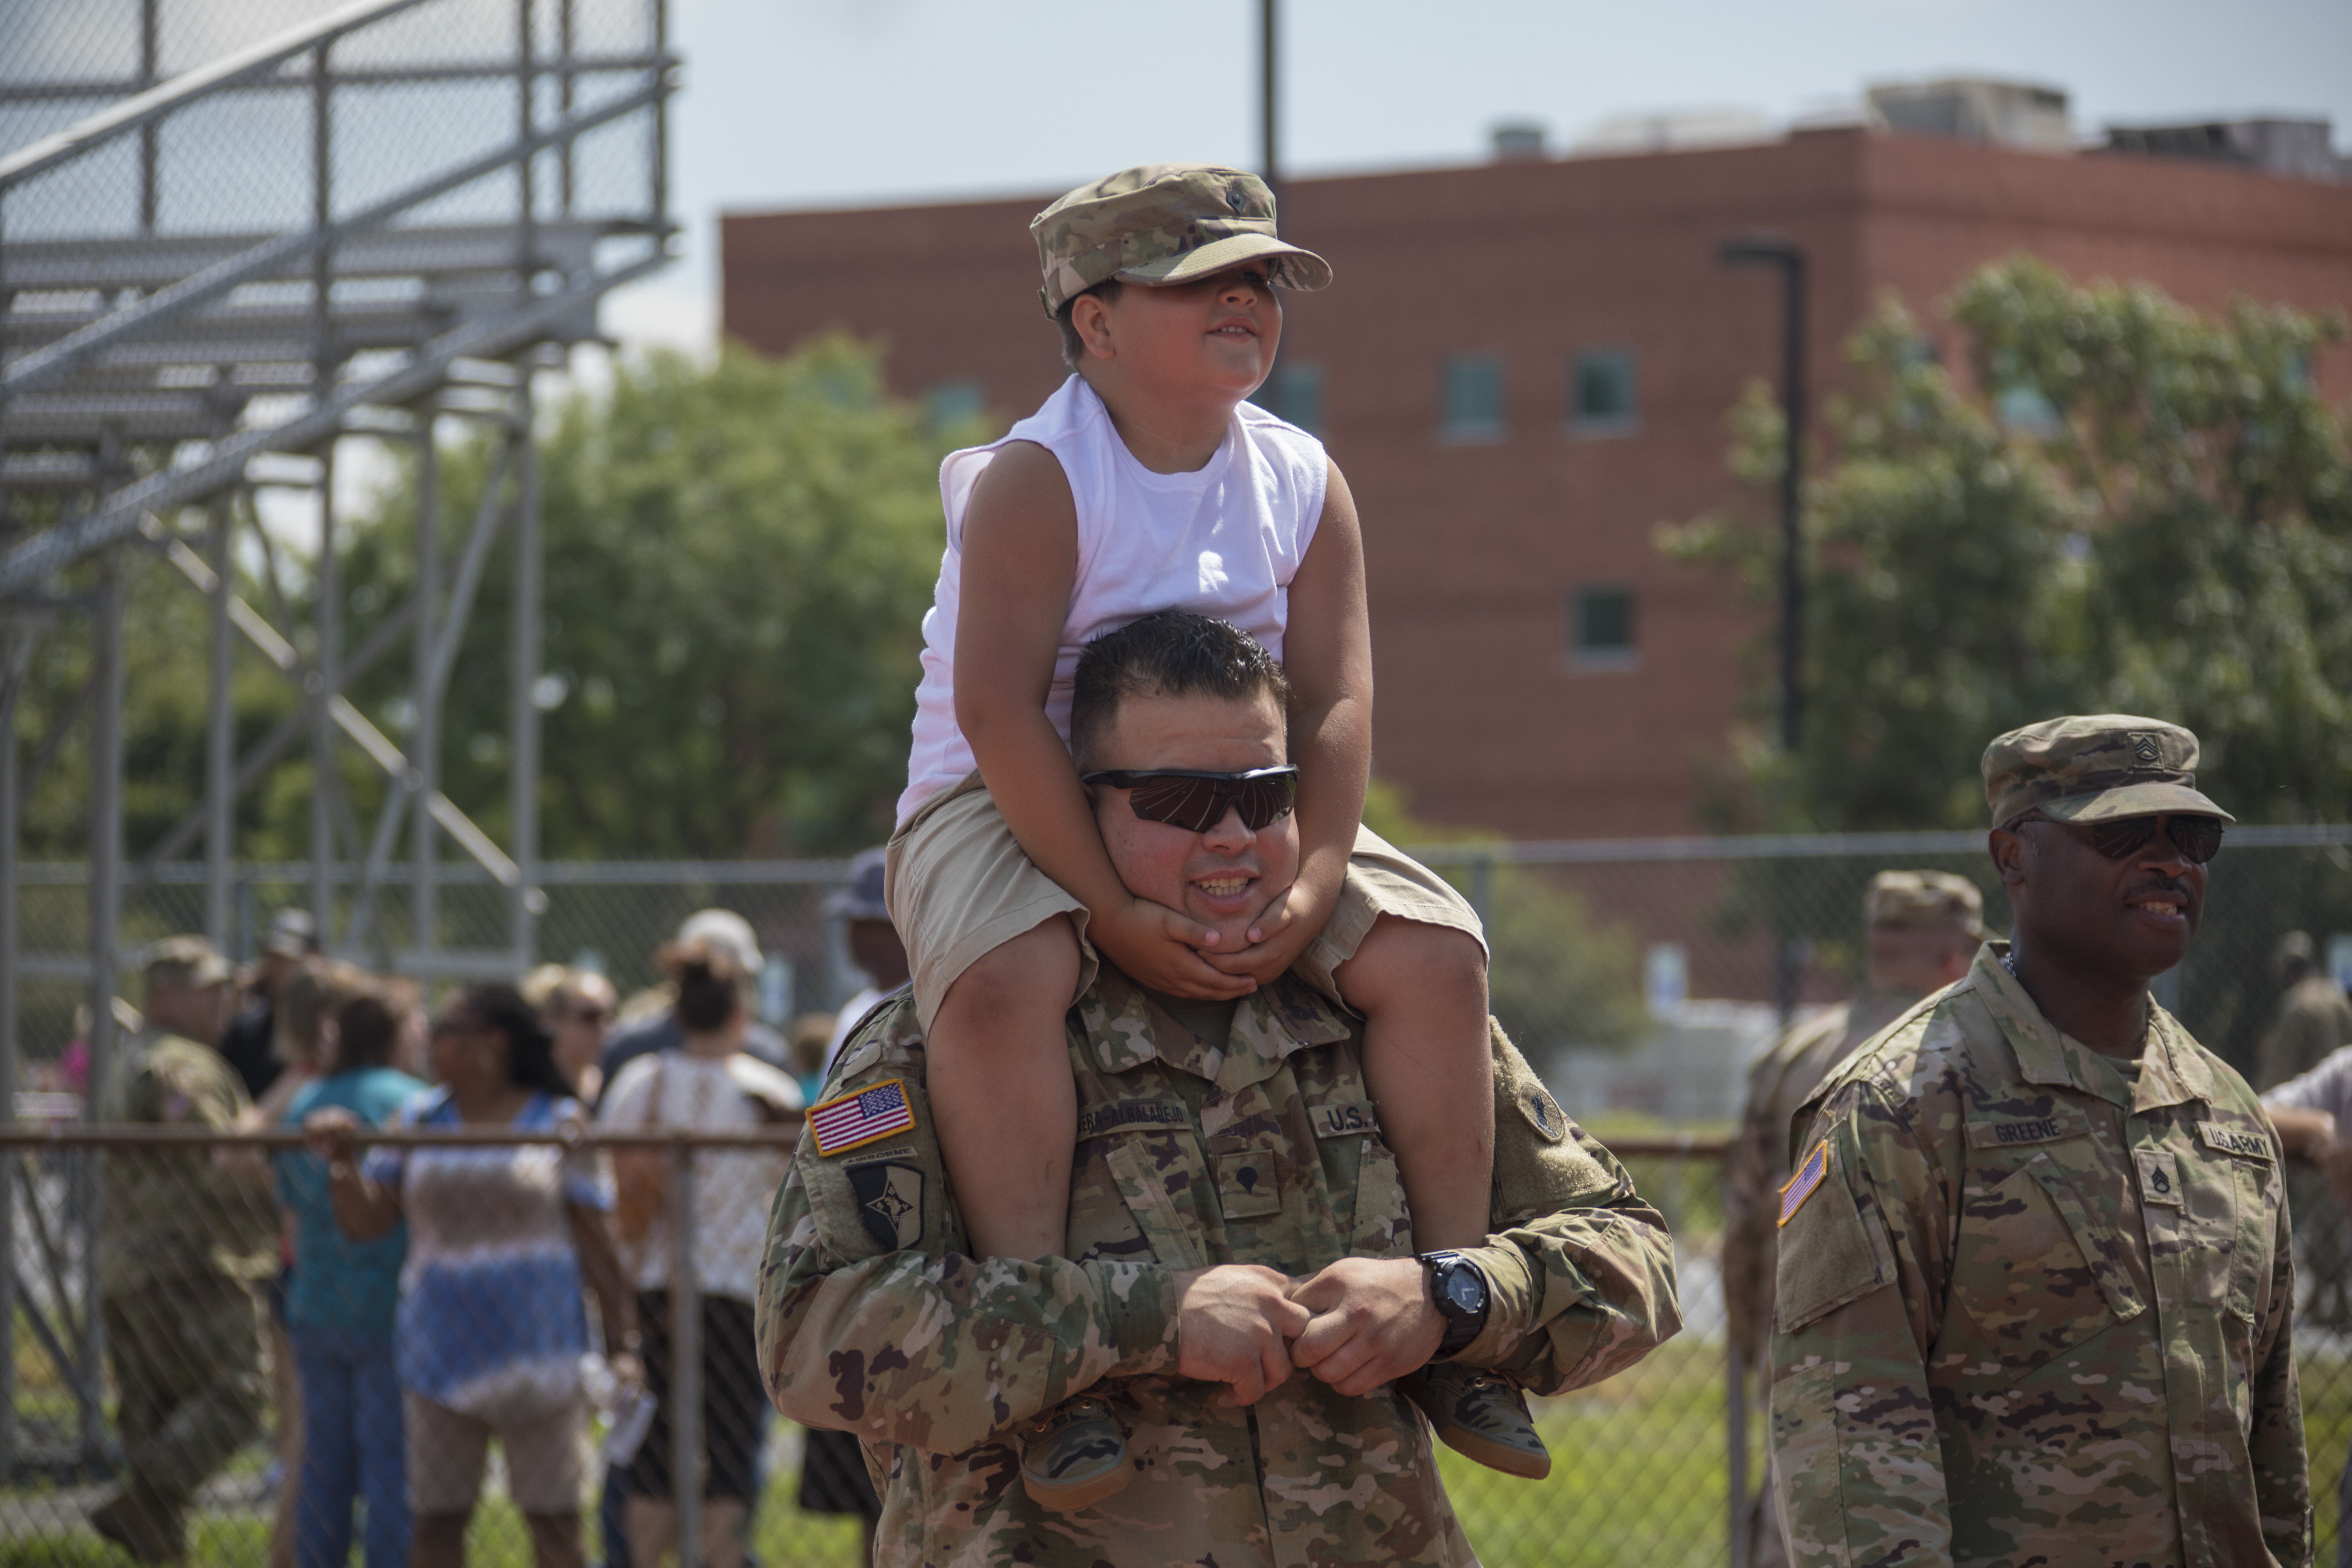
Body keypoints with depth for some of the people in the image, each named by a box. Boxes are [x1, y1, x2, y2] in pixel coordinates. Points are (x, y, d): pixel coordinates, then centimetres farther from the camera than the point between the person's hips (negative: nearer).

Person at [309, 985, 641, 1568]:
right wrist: (341, 1162, -15)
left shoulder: (558, 1124, 0)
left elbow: (593, 1239, 1)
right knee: (436, 1520, 5)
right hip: (441, 1354, 3)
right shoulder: (418, 1121, 9)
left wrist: (623, 1344, -4)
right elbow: (365, 1222, 4)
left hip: (536, 1354, -3)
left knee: (554, 1519, 0)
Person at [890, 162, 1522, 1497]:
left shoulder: (1304, 485, 3)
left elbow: (1336, 704, -4)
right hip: (1011, 811, -5)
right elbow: (996, 710, -22)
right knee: (1002, 977, -38)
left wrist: (1310, 893, -21)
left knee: (1434, 950, -16)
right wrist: (1115, 913, -29)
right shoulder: (1037, 481, -13)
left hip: (1230, 822, 5)